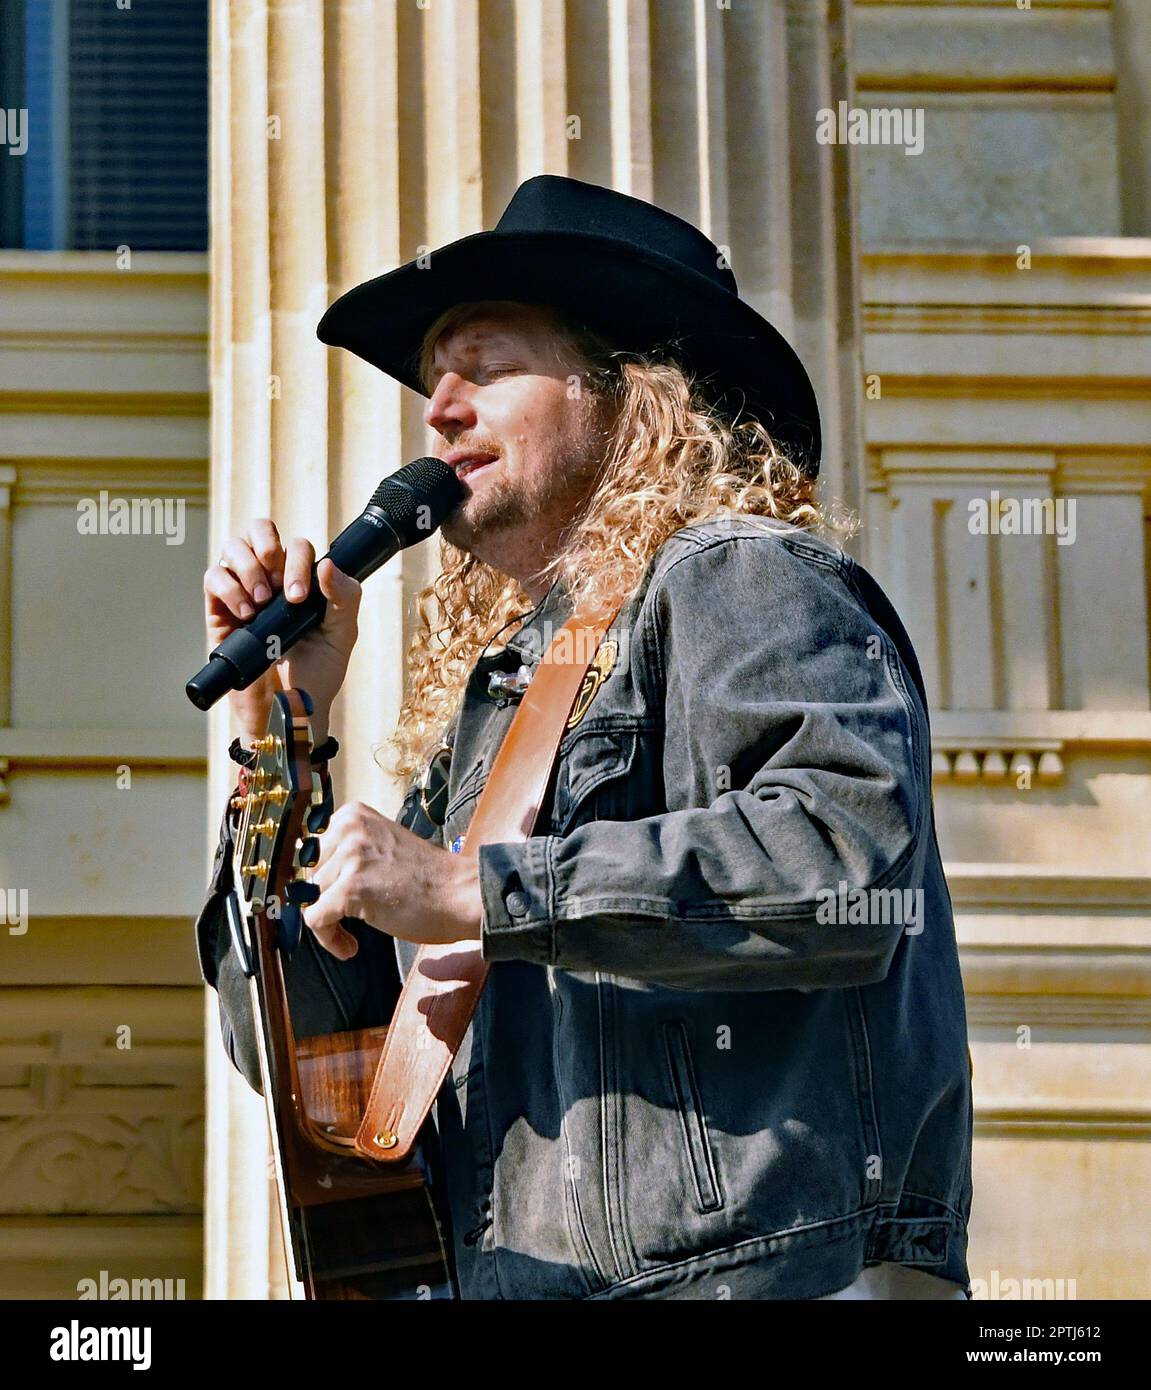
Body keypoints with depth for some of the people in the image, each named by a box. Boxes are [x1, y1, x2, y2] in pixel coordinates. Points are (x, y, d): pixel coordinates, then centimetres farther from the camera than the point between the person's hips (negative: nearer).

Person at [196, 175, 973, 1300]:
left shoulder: (737, 582, 1)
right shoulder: (484, 705, 22)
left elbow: (854, 851, -19)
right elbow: (304, 1041, 22)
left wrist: (474, 893, -16)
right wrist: (282, 728, 14)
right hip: (522, 1283, 7)